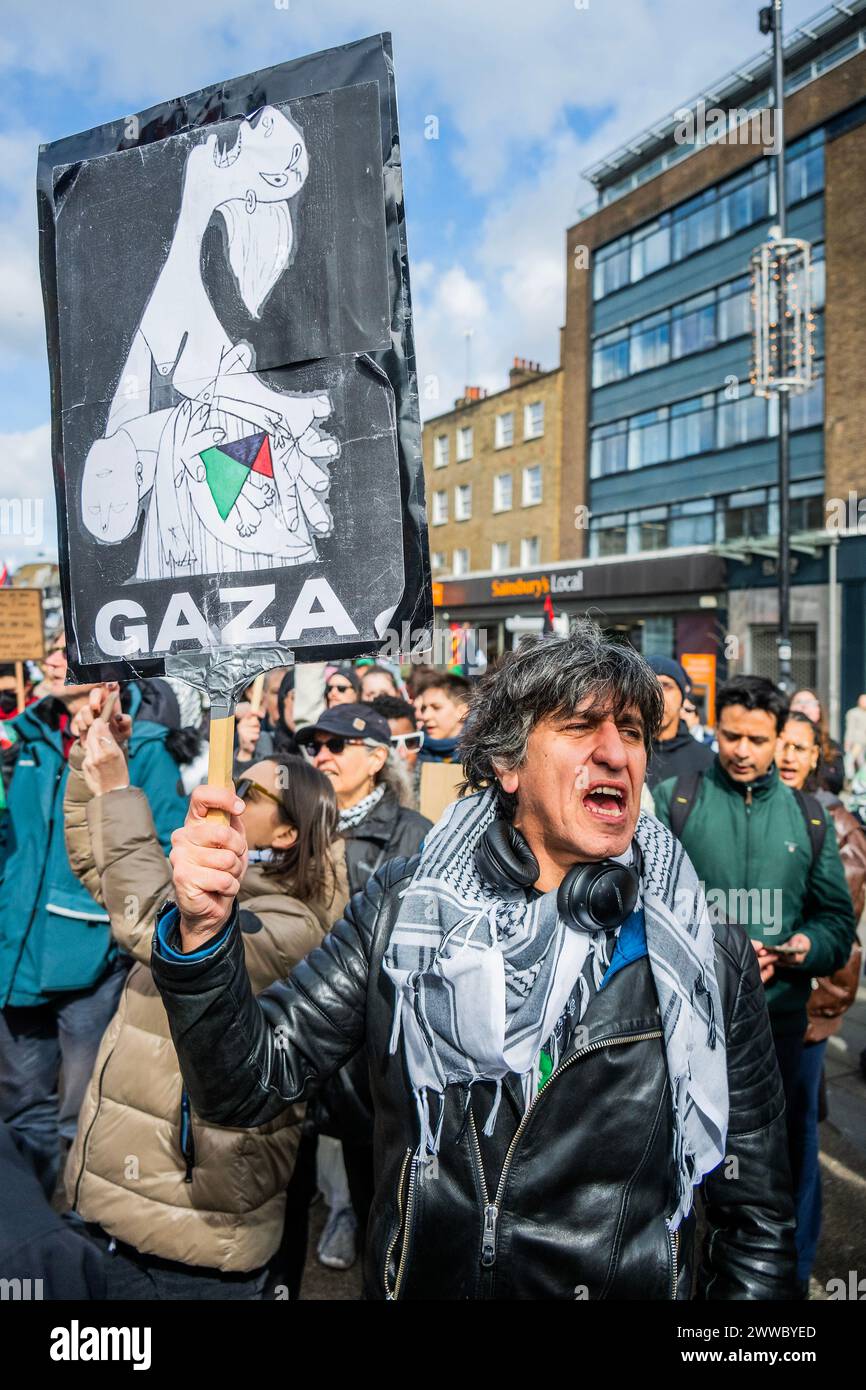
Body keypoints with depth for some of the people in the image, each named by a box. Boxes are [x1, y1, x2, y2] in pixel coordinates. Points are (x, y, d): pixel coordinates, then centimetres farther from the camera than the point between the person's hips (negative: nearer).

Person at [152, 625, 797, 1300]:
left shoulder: (716, 960, -12)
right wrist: (203, 933, -28)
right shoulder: (403, 908, -11)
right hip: (415, 1282, 1)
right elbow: (252, 1084, -13)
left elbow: (757, 1216, -4)